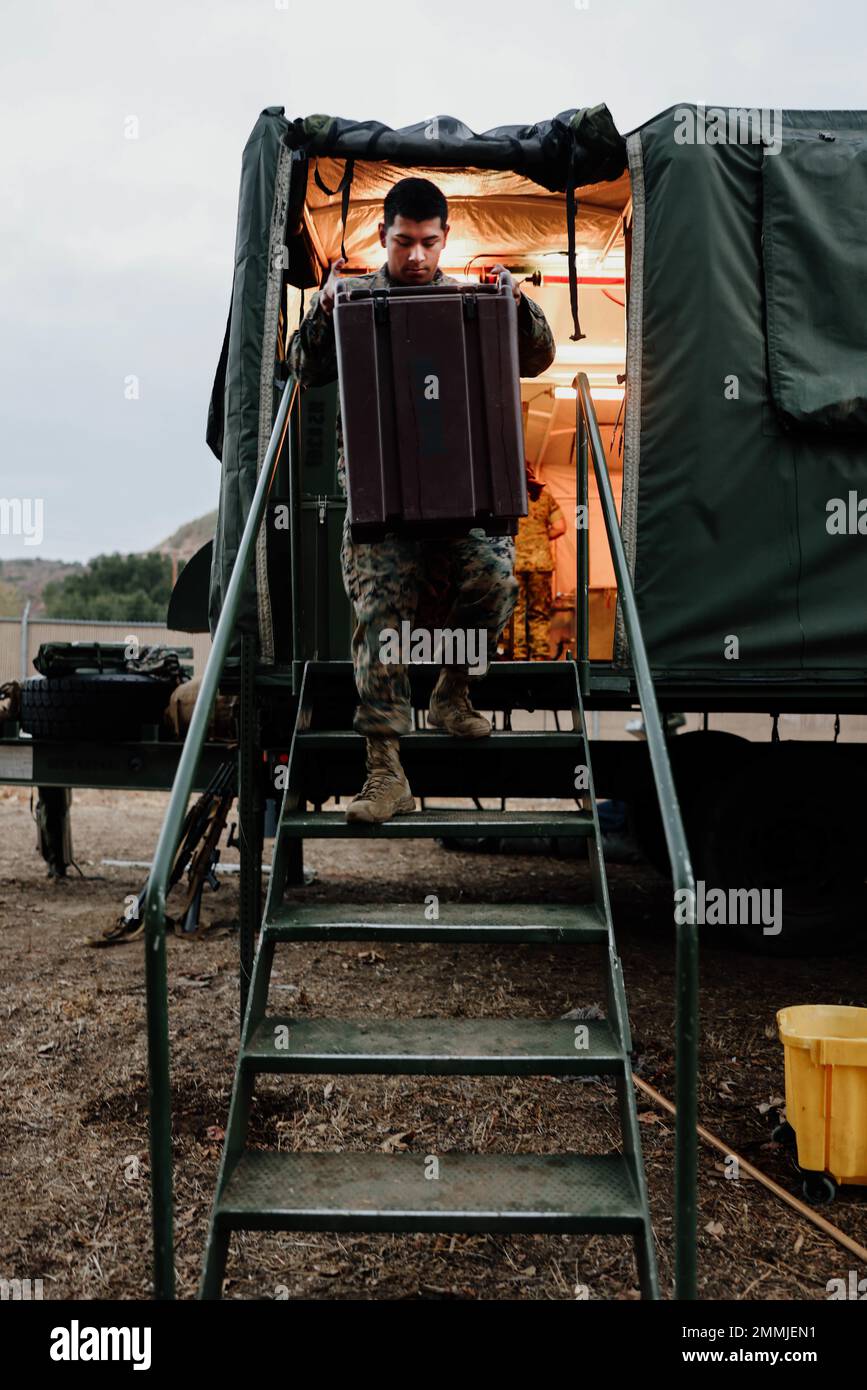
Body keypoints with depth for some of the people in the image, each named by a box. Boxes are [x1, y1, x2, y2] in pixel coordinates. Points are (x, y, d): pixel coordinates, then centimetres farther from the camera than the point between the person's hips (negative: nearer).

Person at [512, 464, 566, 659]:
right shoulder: (545, 497, 9)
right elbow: (560, 527, 2)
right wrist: (540, 539, 13)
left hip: (513, 561, -2)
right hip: (541, 561, 2)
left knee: (515, 612, 1)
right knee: (540, 613, 8)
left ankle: (518, 657, -2)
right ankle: (540, 656, 7)